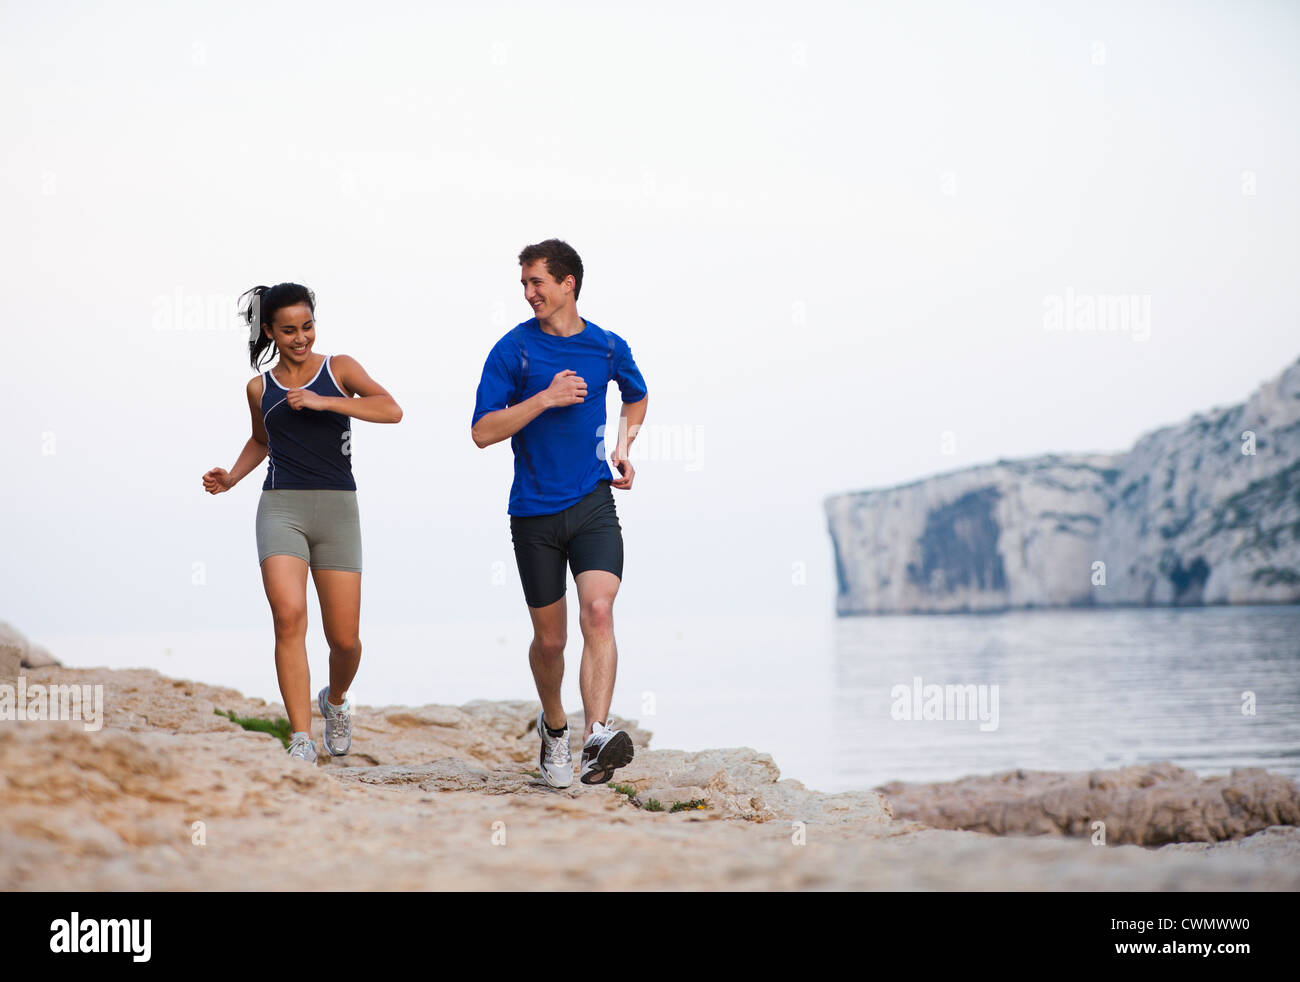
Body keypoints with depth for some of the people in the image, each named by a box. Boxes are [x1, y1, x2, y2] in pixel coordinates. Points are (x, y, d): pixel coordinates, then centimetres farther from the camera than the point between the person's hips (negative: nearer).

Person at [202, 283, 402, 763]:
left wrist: (323, 401, -16)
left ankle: (335, 700, 35)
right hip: (281, 507, 1)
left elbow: (391, 410, -10)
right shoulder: (260, 388, 13)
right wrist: (231, 476, 15)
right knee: (289, 615, -22)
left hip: (337, 508, -1)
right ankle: (301, 740, -20)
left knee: (344, 638, 0)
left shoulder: (339, 368, 6)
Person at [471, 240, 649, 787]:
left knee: (598, 610, -23)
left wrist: (623, 447, 12)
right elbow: (482, 432, -8)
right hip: (534, 511, 0)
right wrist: (546, 398, -17)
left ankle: (598, 738, -32)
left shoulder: (609, 349, 5)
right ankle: (554, 727, 37)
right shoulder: (513, 349, -2)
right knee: (550, 639, 8)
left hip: (593, 503, 0)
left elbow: (636, 396, 28)